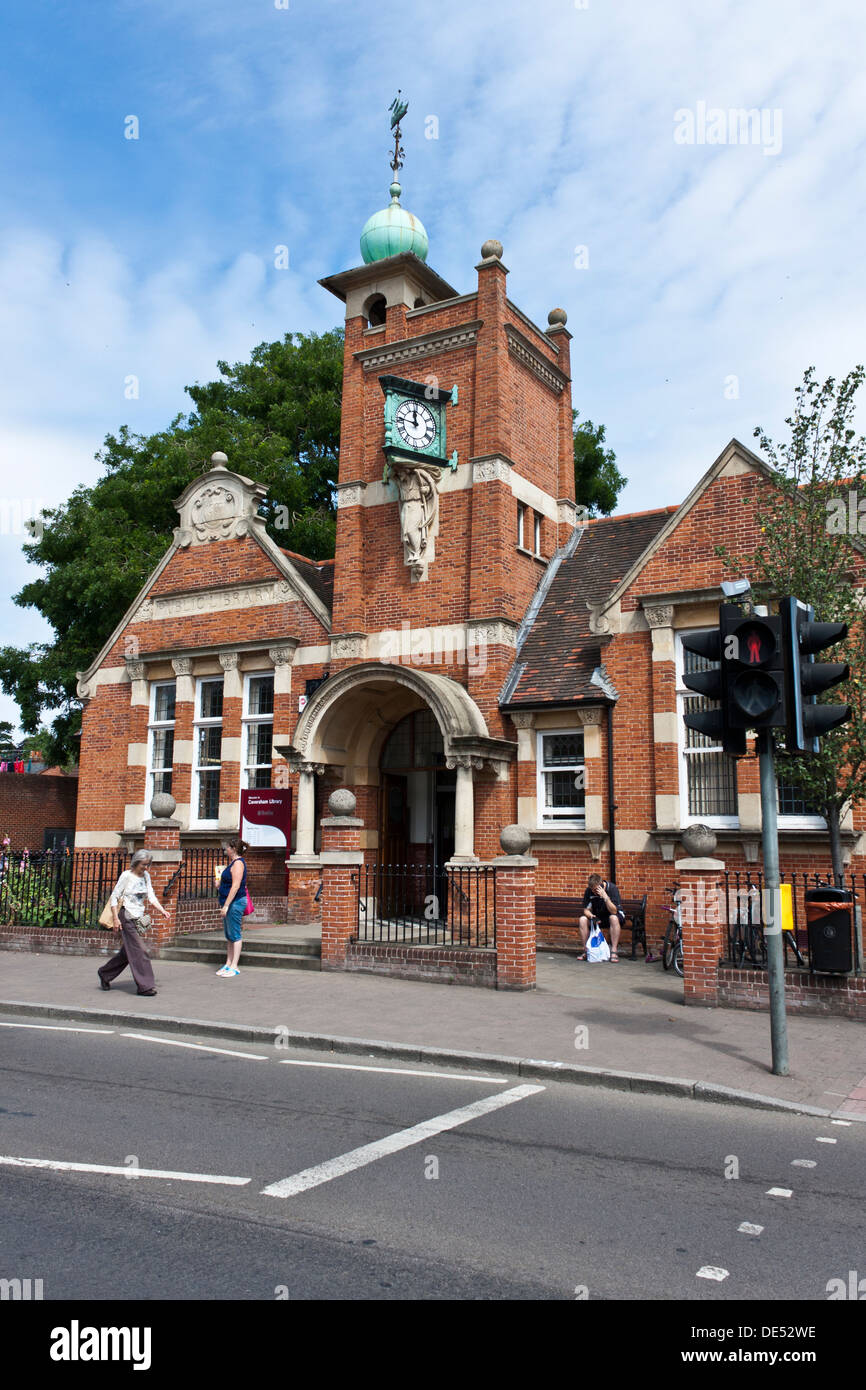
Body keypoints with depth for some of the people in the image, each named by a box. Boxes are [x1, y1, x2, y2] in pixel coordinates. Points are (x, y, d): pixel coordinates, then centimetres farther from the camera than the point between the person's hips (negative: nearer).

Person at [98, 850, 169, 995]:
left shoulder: (146, 876, 11)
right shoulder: (126, 876, -9)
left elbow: (151, 896, 7)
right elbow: (114, 897, -8)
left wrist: (162, 910, -8)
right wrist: (116, 918, -15)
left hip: (139, 918, 7)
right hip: (126, 917, -7)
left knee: (127, 952, 14)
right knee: (138, 951, -11)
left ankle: (104, 974, 32)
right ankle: (144, 985, -9)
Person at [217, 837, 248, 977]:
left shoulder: (238, 863, -15)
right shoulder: (232, 862, 17)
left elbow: (235, 886, -21)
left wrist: (226, 905, -23)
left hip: (235, 902, -10)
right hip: (229, 903, 10)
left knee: (234, 935, -6)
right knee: (228, 935, 12)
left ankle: (234, 967, -3)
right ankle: (228, 964, 18)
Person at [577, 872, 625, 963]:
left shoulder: (612, 888, -23)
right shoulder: (589, 891, -12)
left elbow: (614, 911, -28)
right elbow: (586, 910, -7)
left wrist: (605, 897, -40)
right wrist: (591, 916, -30)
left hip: (612, 914, -3)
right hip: (597, 916, 3)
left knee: (614, 918, -38)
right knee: (582, 920, -24)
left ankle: (614, 950, -31)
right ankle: (586, 949, -13)